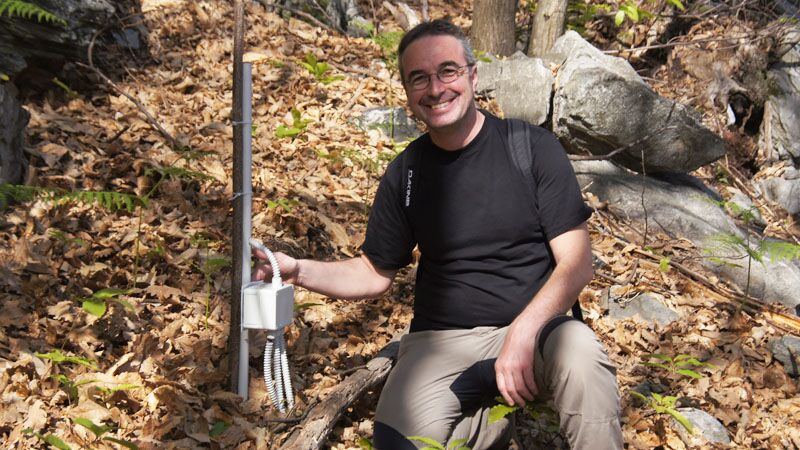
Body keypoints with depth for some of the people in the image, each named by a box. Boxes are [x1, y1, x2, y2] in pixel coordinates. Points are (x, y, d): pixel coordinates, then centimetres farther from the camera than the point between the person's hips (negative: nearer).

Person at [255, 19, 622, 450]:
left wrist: (523, 332, -24)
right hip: (441, 340, 3)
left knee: (580, 350, -36)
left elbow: (576, 261, -7)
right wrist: (299, 270, -4)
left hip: (534, 325, -2)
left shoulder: (532, 147, -4)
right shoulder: (405, 174, 5)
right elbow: (375, 273, 14)